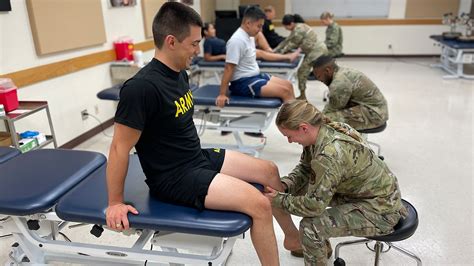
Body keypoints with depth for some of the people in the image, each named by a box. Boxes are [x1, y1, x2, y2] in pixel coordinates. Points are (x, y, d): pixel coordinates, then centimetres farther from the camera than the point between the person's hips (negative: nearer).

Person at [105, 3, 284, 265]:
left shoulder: (179, 73, 3)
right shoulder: (142, 87, -25)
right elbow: (120, 148, -19)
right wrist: (115, 203, -12)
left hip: (199, 158, 10)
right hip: (173, 177, -9)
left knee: (269, 170, 10)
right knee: (259, 204, -19)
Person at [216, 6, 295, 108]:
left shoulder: (249, 36, 8)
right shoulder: (237, 40, -21)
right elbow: (229, 68, -23)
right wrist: (222, 94, -23)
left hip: (254, 76, 10)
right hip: (243, 83, -10)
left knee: (288, 85, 9)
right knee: (285, 91, -16)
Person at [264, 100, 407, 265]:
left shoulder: (330, 155, -34)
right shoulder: (324, 131, -8)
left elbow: (314, 205, -29)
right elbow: (305, 168, 5)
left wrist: (278, 200, -16)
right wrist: (284, 185, -11)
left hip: (380, 209, -9)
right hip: (359, 191, 9)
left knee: (311, 227, -23)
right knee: (301, 189, 12)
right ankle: (321, 247, 32)